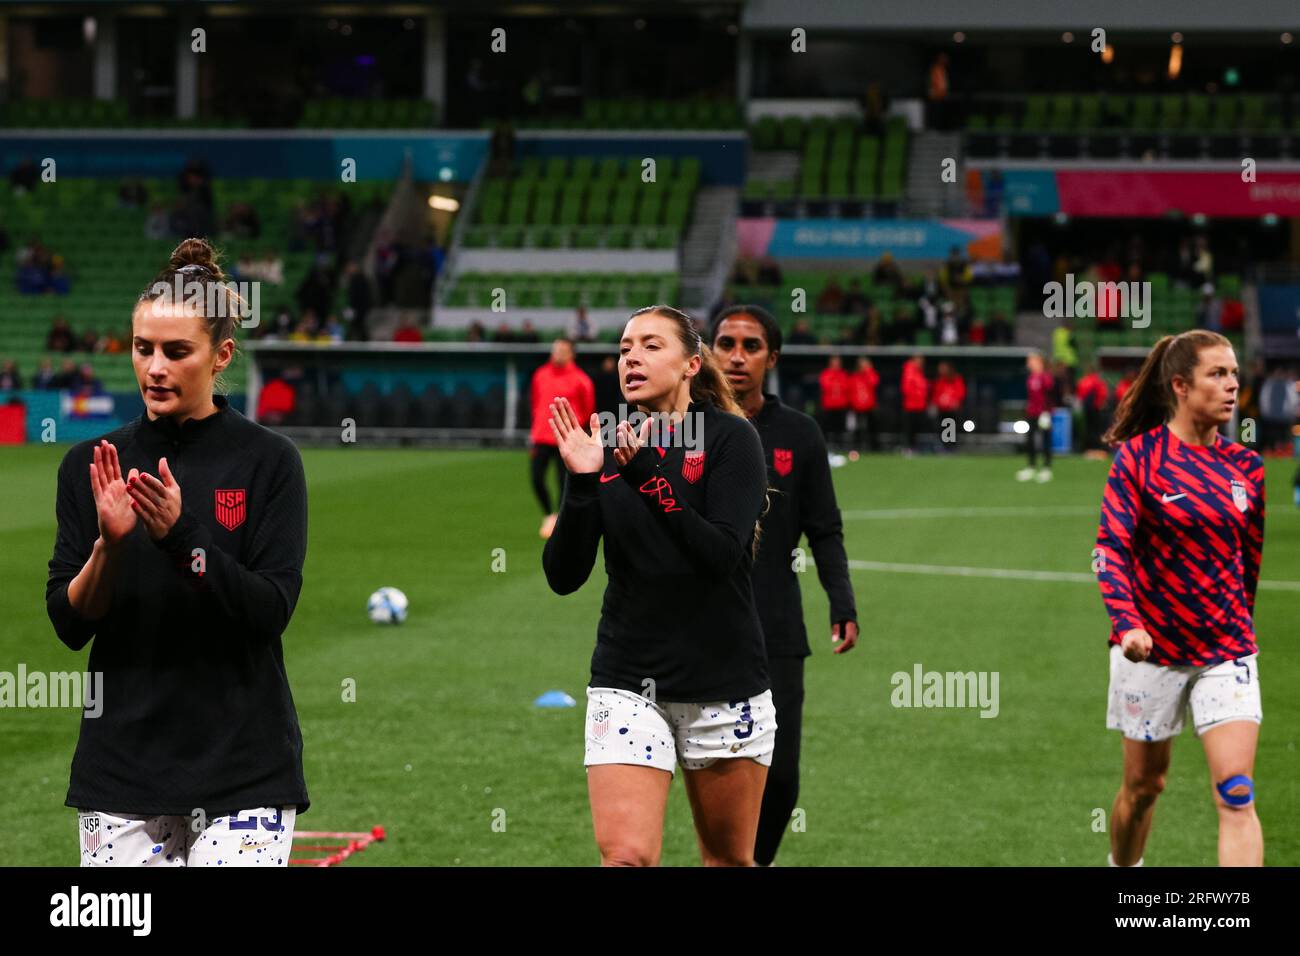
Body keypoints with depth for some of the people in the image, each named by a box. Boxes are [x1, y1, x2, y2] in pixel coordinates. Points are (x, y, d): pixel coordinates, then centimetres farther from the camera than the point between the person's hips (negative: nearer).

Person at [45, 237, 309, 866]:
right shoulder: (89, 465, 5)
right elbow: (68, 625, 1)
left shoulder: (268, 461, -2)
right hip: (121, 762, 3)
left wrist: (180, 534, -22)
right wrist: (109, 544, -17)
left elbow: (273, 610, -10)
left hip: (243, 764, -2)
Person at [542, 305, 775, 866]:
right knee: (625, 856, -13)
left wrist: (646, 478, -26)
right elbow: (563, 577, -3)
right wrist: (580, 484, -17)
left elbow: (722, 555, -19)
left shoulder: (730, 437, -5)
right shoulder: (606, 449, 4)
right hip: (626, 680, 2)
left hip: (725, 683, -2)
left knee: (729, 860, 9)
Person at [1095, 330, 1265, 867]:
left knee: (1236, 794, -11)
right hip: (1152, 648, -2)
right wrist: (1127, 623, -26)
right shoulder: (1139, 456, -7)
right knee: (1143, 785, 11)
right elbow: (1111, 547, -12)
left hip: (1227, 650, 2)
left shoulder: (1244, 466, 4)